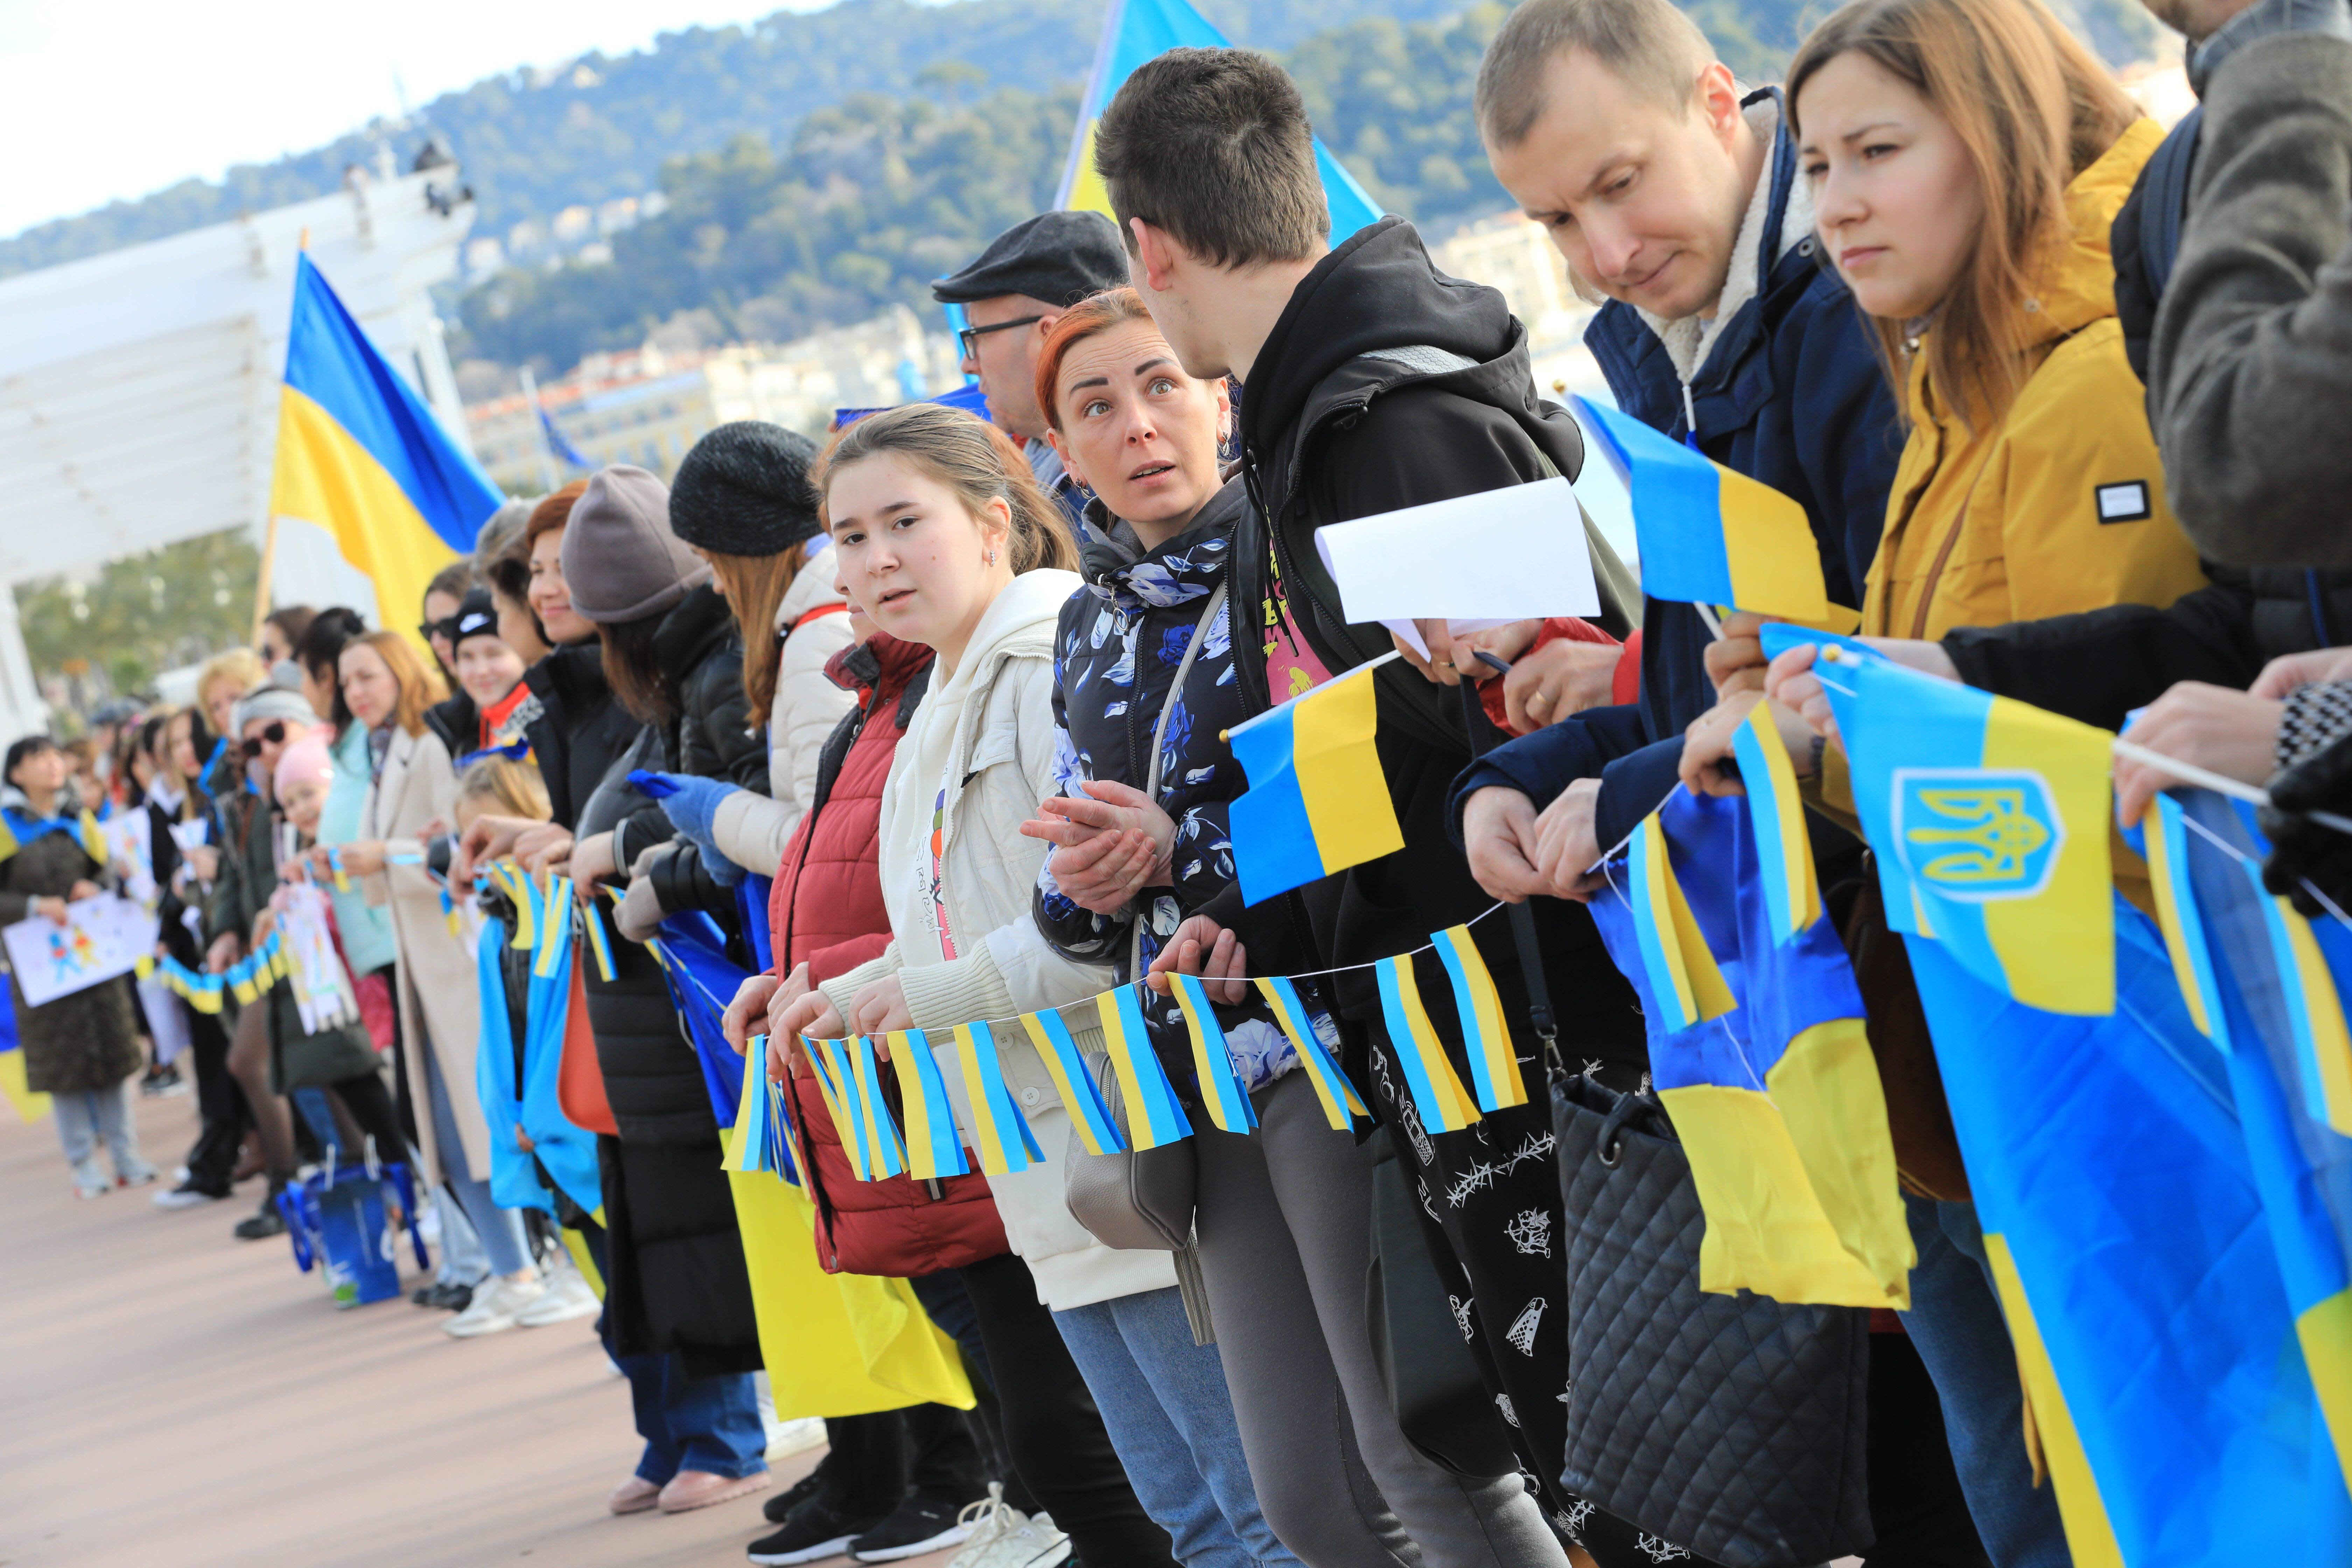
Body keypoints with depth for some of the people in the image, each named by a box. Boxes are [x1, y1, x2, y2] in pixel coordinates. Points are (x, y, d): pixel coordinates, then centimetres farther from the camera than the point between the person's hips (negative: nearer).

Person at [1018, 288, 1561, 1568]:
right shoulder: (1089, 634, 17)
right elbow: (1069, 893, 21)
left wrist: (1184, 848, -15)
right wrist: (1086, 889, -2)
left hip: (1331, 1021, -7)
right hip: (1203, 1066, 7)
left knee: (1418, 1452, -11)